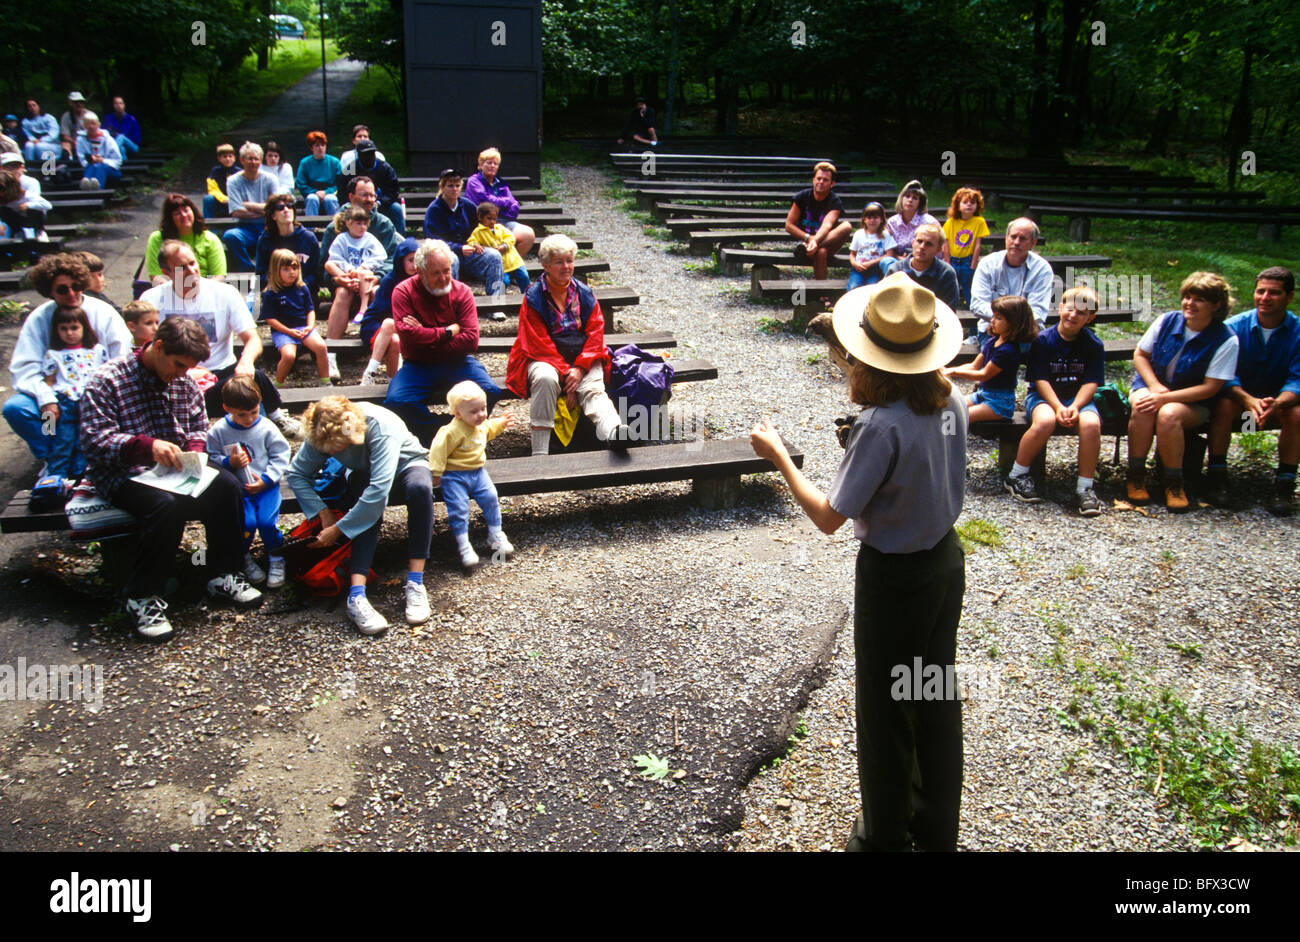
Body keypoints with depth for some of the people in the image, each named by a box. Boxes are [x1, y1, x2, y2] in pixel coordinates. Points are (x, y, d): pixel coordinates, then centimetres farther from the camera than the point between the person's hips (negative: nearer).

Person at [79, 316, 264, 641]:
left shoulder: (185, 383, 9)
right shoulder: (108, 380, -11)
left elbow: (199, 427, 17)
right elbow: (95, 439, -19)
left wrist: (195, 449, -7)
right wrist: (148, 446, -34)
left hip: (175, 469, 6)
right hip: (124, 475, -6)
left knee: (227, 486, -21)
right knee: (167, 505, -36)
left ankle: (223, 576, -6)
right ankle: (142, 597, -19)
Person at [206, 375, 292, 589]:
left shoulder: (266, 428, 0)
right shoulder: (218, 431, 1)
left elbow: (281, 457, 2)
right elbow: (211, 460, 4)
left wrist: (266, 479, -10)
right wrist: (229, 462, -16)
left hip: (265, 486, 0)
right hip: (236, 488, 0)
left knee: (267, 521, -22)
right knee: (246, 522, -23)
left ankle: (276, 557, 6)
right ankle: (244, 558, 7)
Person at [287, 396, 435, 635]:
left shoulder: (381, 427, -37)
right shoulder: (322, 435, -22)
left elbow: (379, 488, -43)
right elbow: (297, 474, -11)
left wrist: (338, 529, -38)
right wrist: (324, 512, -24)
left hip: (405, 466, -3)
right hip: (364, 475, 3)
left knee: (420, 488, -39)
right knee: (369, 511, -34)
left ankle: (415, 583, -35)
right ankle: (357, 595, -42)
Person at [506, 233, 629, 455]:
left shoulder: (585, 294, 11)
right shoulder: (533, 298, 0)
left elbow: (595, 333, 4)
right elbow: (538, 343, -7)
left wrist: (580, 368, -13)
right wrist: (565, 373, -17)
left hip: (583, 359, 3)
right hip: (544, 359, -3)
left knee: (593, 389, -27)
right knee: (545, 379, -36)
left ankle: (615, 432, -59)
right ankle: (539, 452, -37)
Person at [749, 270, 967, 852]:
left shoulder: (881, 425, -29)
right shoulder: (951, 402, -6)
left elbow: (828, 517, -23)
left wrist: (778, 456, -13)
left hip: (892, 579, -7)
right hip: (946, 562, 7)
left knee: (885, 711, 12)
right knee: (937, 700, 20)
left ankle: (886, 835, 31)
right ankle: (937, 831, 38)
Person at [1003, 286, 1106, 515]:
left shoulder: (1094, 345, 0)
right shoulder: (1043, 340, -6)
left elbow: (1091, 383, -4)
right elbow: (1040, 380, -9)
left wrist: (1075, 407, -21)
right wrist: (1058, 407, -22)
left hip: (1078, 397, 2)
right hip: (1043, 395, -2)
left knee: (1091, 424, -31)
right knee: (1045, 421, -36)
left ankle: (1085, 488, -17)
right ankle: (1016, 477, -15)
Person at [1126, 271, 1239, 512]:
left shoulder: (1226, 341, -12)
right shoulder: (1166, 321, -3)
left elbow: (1210, 388, -14)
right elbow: (1140, 354, 7)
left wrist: (1165, 398, -23)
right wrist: (1154, 386, -10)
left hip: (1192, 401, -2)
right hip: (1150, 386, 3)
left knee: (1168, 414, -36)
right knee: (1143, 409, -33)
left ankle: (1174, 483, -18)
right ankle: (1135, 476, -18)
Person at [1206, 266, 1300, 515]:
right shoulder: (1234, 327, -9)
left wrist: (1275, 405, -38)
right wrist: (1250, 401, -36)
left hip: (1279, 400, 1)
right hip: (1241, 396, 0)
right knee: (1224, 404, -32)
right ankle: (1216, 474, -19)